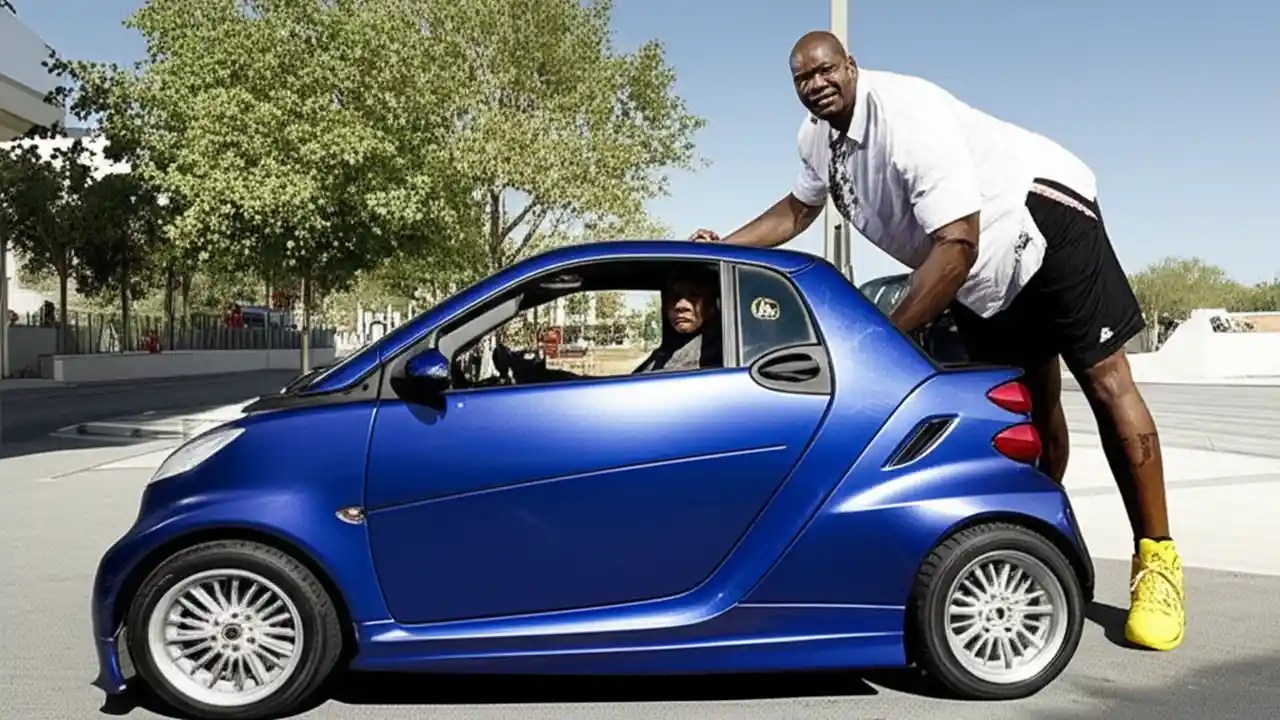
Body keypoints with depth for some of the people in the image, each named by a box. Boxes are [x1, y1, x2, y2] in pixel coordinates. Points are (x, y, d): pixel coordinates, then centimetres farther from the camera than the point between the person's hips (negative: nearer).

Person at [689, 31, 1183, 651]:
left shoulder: (907, 114, -30)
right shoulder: (817, 136, -3)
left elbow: (956, 246, -34)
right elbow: (798, 209, 17)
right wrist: (722, 246, 5)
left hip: (1044, 219, -7)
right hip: (983, 276, 7)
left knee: (1105, 381, -9)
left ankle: (1156, 560, -2)